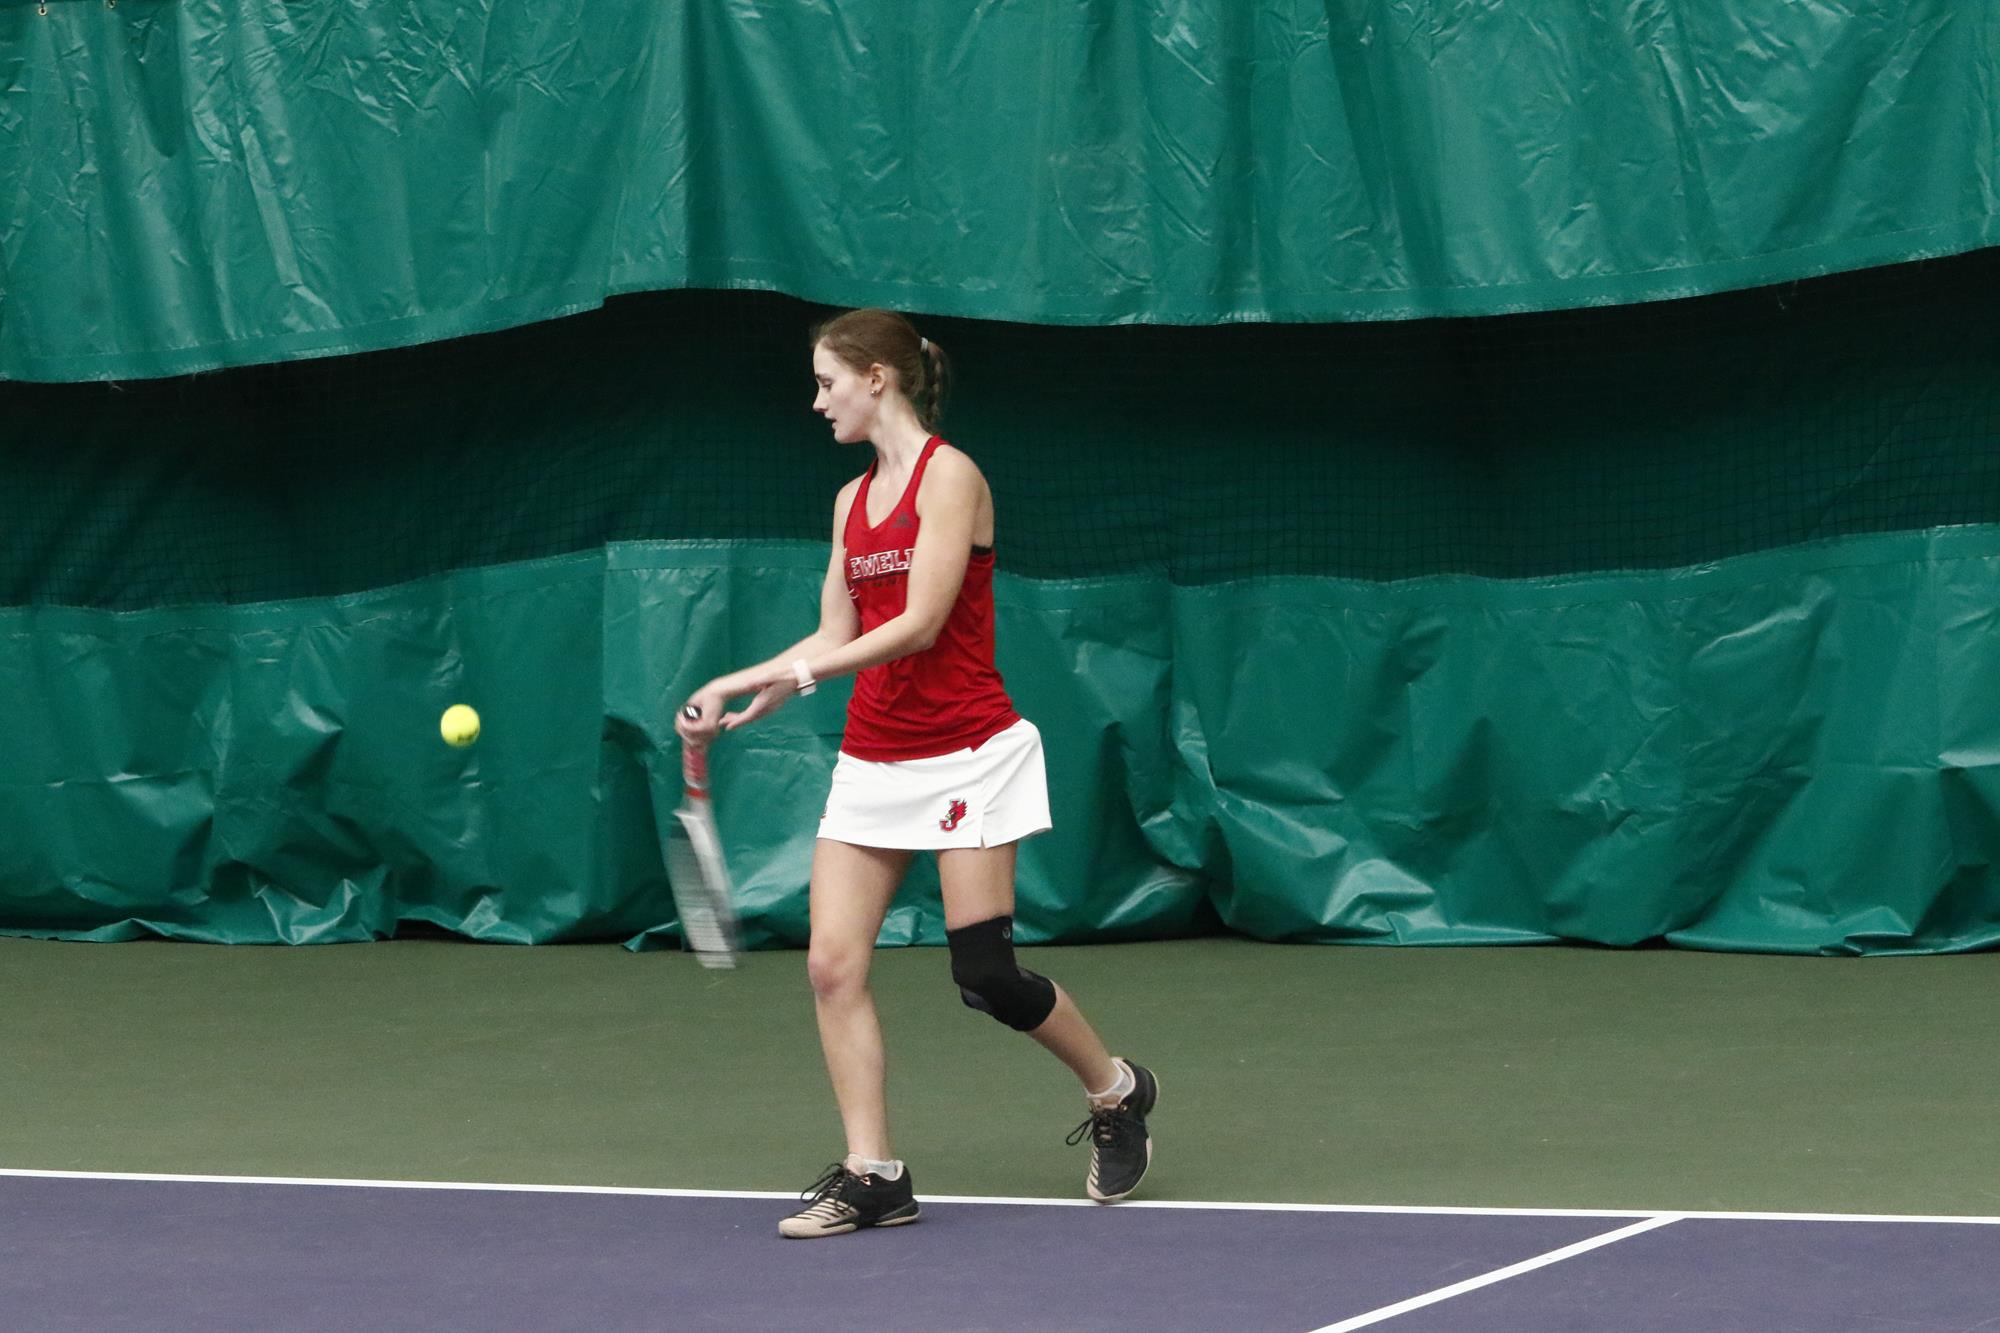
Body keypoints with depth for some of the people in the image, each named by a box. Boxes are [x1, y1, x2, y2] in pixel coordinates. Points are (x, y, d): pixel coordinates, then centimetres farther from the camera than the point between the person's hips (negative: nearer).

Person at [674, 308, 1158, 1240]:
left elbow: (920, 623, -18)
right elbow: (836, 637, 14)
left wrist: (790, 677, -22)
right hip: (872, 761, 7)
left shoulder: (949, 478, -11)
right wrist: (732, 692, 3)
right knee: (833, 962, -6)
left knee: (986, 978, -6)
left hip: (964, 755, -7)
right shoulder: (851, 500, 12)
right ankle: (871, 1176, -2)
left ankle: (1117, 1092, 19)